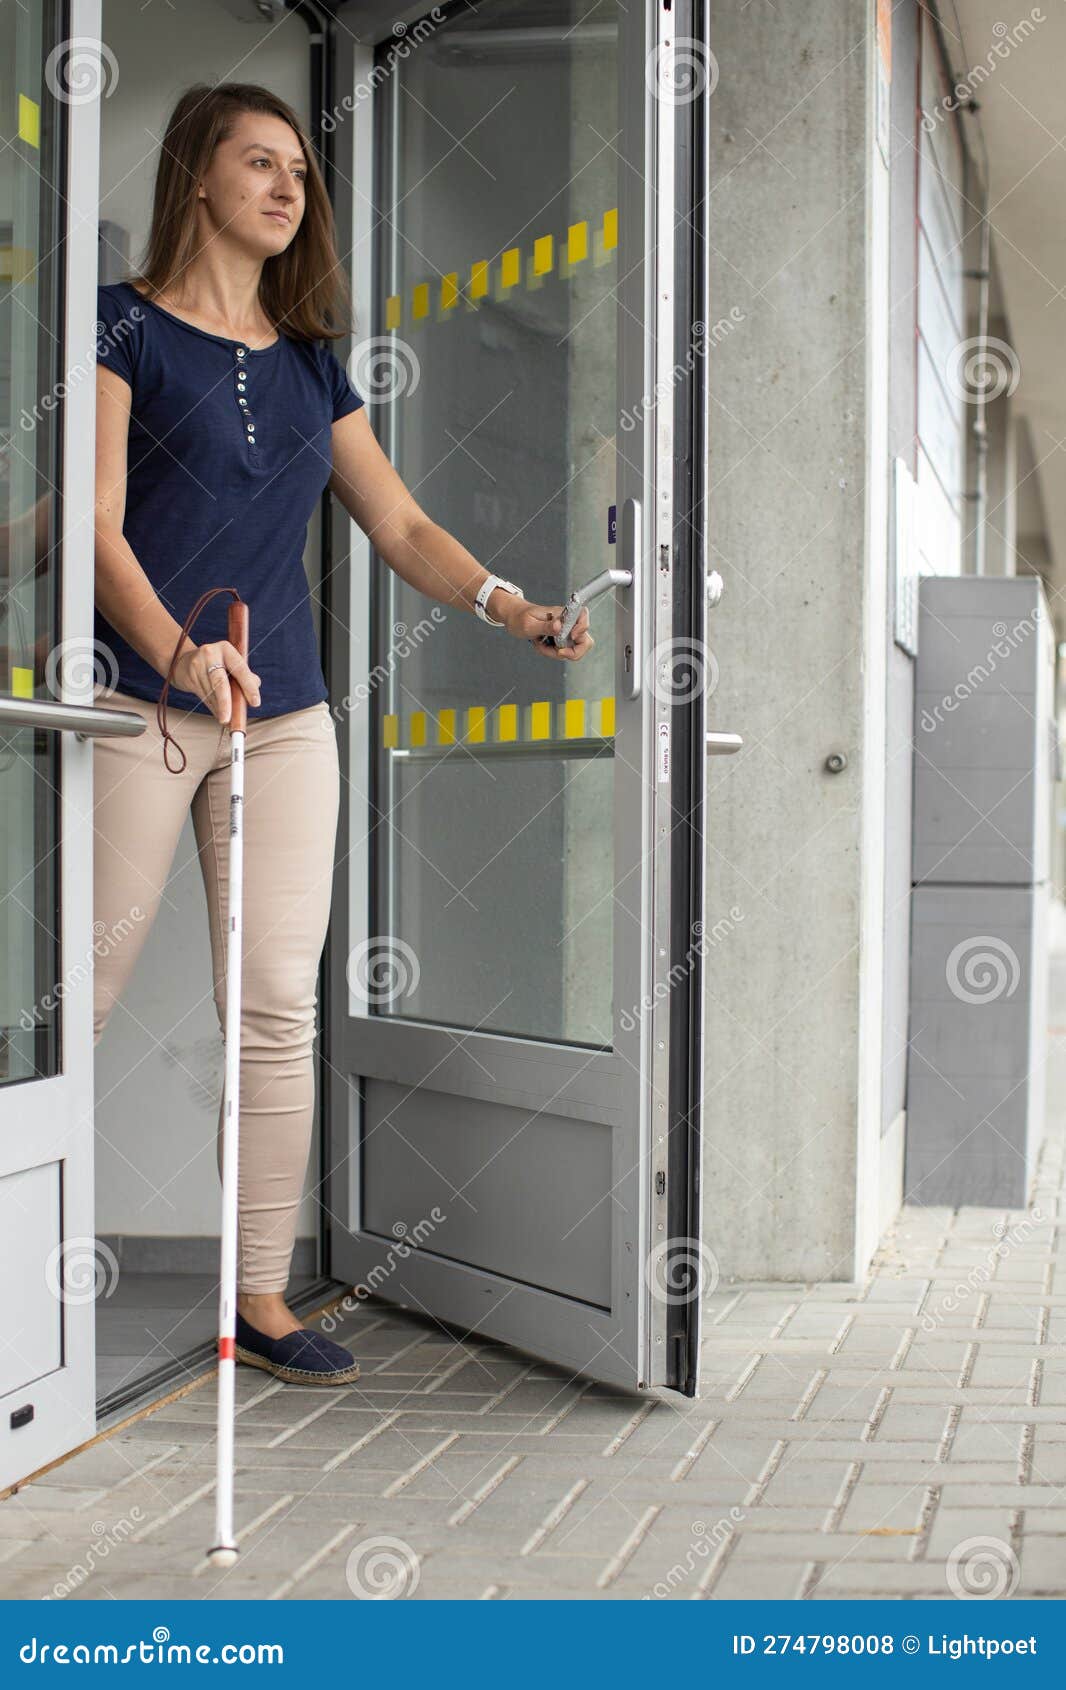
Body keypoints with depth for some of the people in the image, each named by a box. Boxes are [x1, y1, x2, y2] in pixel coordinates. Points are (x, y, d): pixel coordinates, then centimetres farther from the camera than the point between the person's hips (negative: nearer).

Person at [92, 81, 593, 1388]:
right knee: (78, 992, -4)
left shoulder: (309, 365, 19)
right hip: (138, 704, -5)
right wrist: (176, 651, -25)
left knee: (279, 1007, 1)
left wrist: (518, 610, 0)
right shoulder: (125, 325, 3)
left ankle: (262, 1296, 10)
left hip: (284, 717, 5)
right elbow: (98, 522, -8)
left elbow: (401, 528, 17)